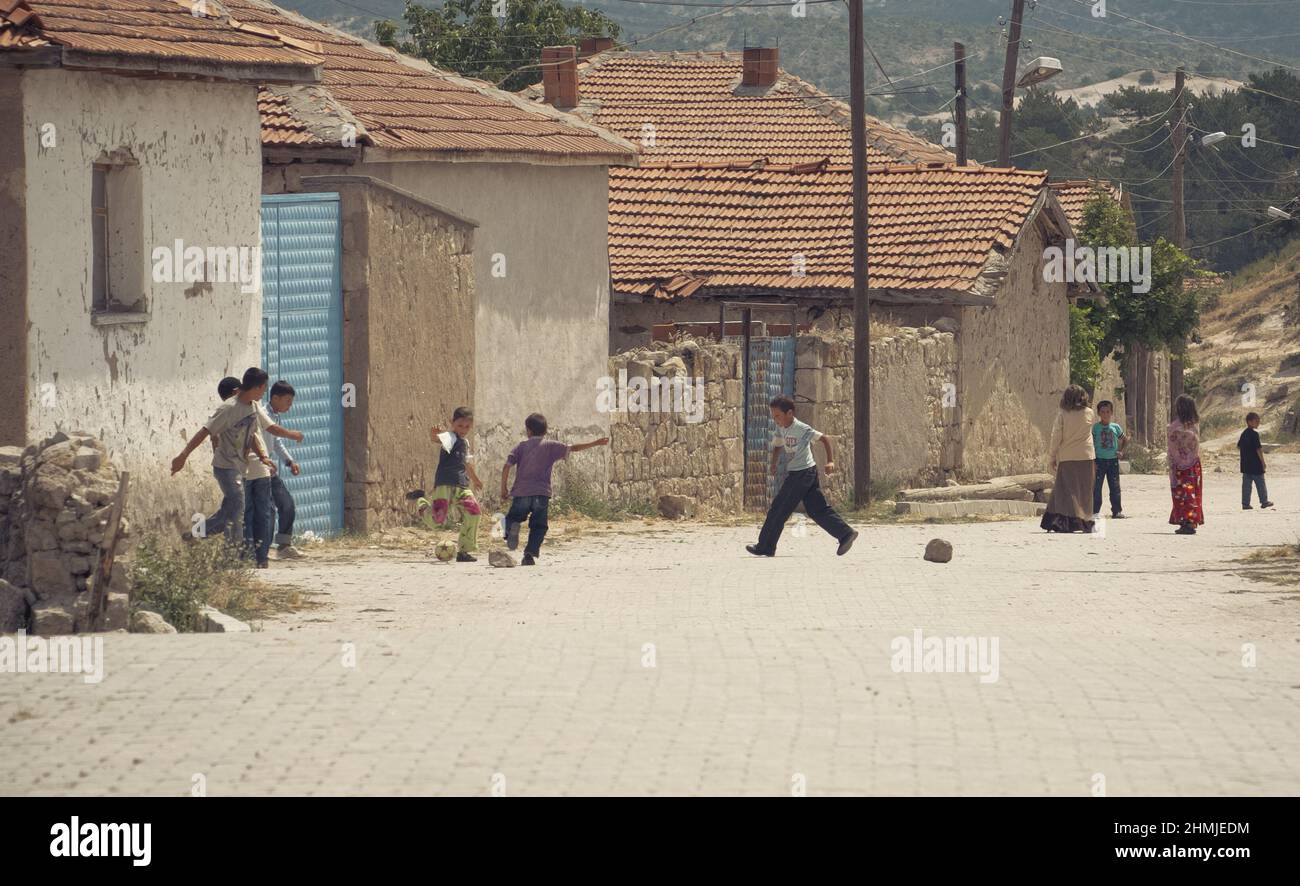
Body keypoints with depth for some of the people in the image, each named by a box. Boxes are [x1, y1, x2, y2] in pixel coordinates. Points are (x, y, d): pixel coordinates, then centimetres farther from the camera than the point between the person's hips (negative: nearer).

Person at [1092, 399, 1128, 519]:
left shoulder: (1115, 427, 6)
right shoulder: (1095, 427, -3)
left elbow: (1125, 440, 20)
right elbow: (1091, 444, -4)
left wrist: (1121, 452, 6)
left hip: (1113, 460, 3)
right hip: (1099, 460, -3)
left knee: (1115, 487, 6)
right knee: (1096, 486, -3)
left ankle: (1117, 510, 13)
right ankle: (1095, 511, 1)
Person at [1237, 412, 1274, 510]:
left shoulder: (1244, 434, 9)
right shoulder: (1254, 434, -15)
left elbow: (1239, 446, 18)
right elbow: (1258, 449, -17)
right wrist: (1262, 461, -10)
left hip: (1245, 464, 7)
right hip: (1255, 463, -7)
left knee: (1246, 484, 7)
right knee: (1260, 483, 5)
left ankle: (1245, 503, 5)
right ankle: (1264, 501, 12)